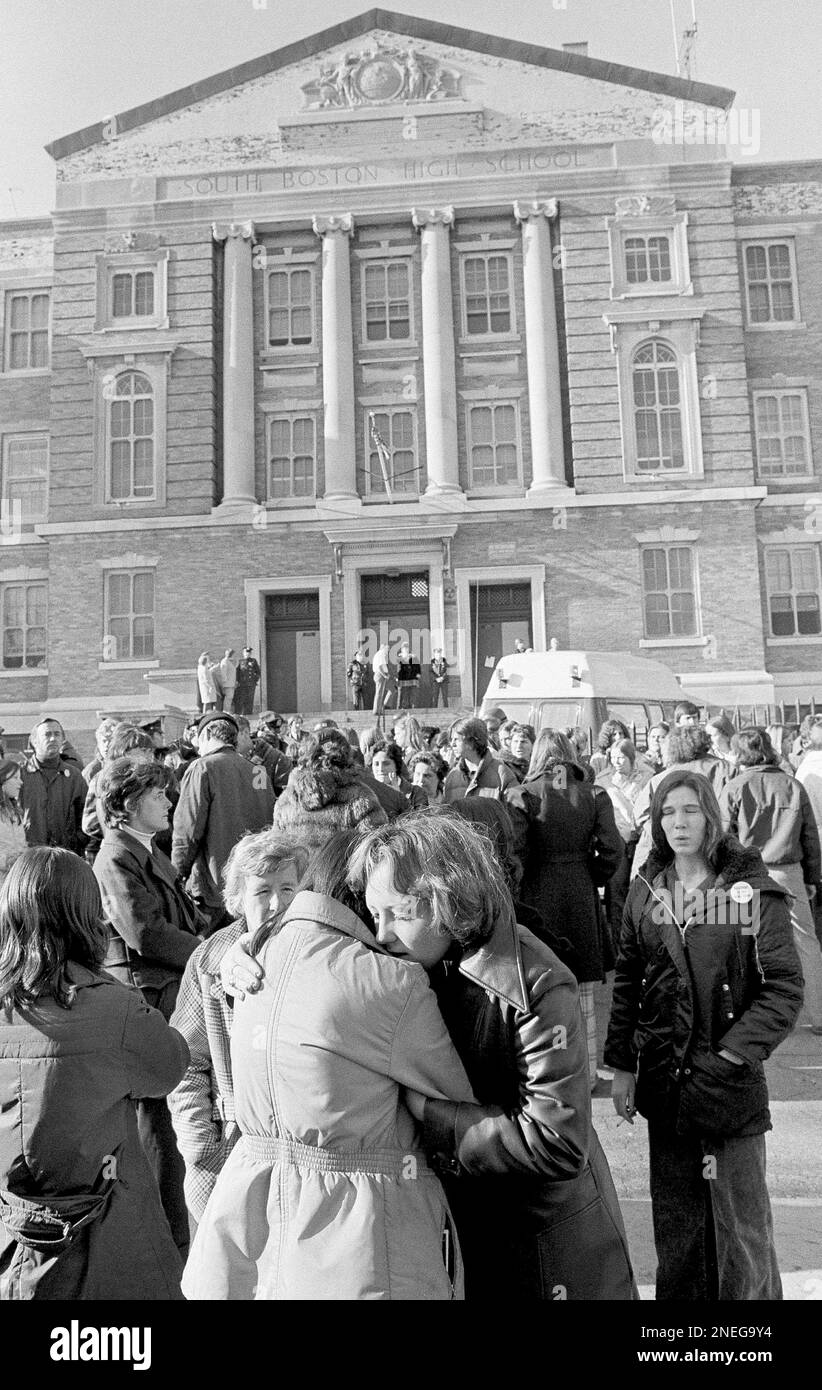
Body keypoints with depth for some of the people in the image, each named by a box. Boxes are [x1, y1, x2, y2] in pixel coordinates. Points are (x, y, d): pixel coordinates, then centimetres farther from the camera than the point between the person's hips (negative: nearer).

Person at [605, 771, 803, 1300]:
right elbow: (627, 982, 7)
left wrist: (733, 1055, -16)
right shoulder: (646, 891, 2)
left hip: (731, 1081, -3)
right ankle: (678, 1295, 36)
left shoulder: (752, 889, -9)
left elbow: (785, 987, -10)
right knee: (674, 1216, 16)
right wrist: (622, 1065, 5)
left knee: (740, 1218, 7)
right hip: (663, 1079, 3)